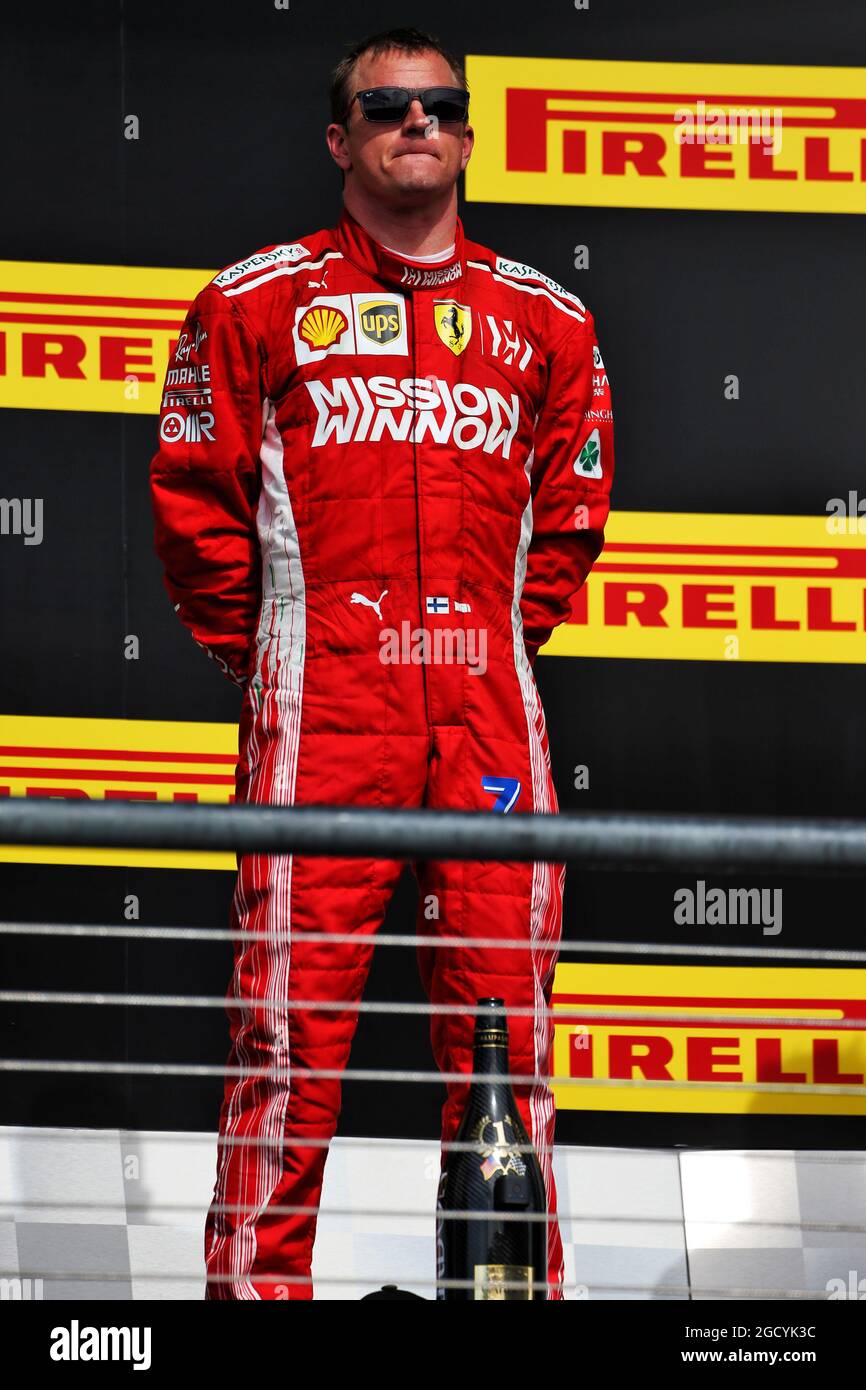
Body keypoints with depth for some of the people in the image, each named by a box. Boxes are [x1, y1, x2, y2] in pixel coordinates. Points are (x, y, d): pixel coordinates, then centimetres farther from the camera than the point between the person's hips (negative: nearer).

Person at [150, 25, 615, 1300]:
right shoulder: (256, 304, 7)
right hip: (319, 712, -3)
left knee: (506, 1029, 1)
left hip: (487, 715, 3)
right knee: (291, 1017, -7)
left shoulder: (544, 320, 15)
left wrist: (499, 648, 12)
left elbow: (571, 517, 19)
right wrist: (266, 666, 7)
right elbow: (195, 503, 8)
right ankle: (258, 1279, -2)